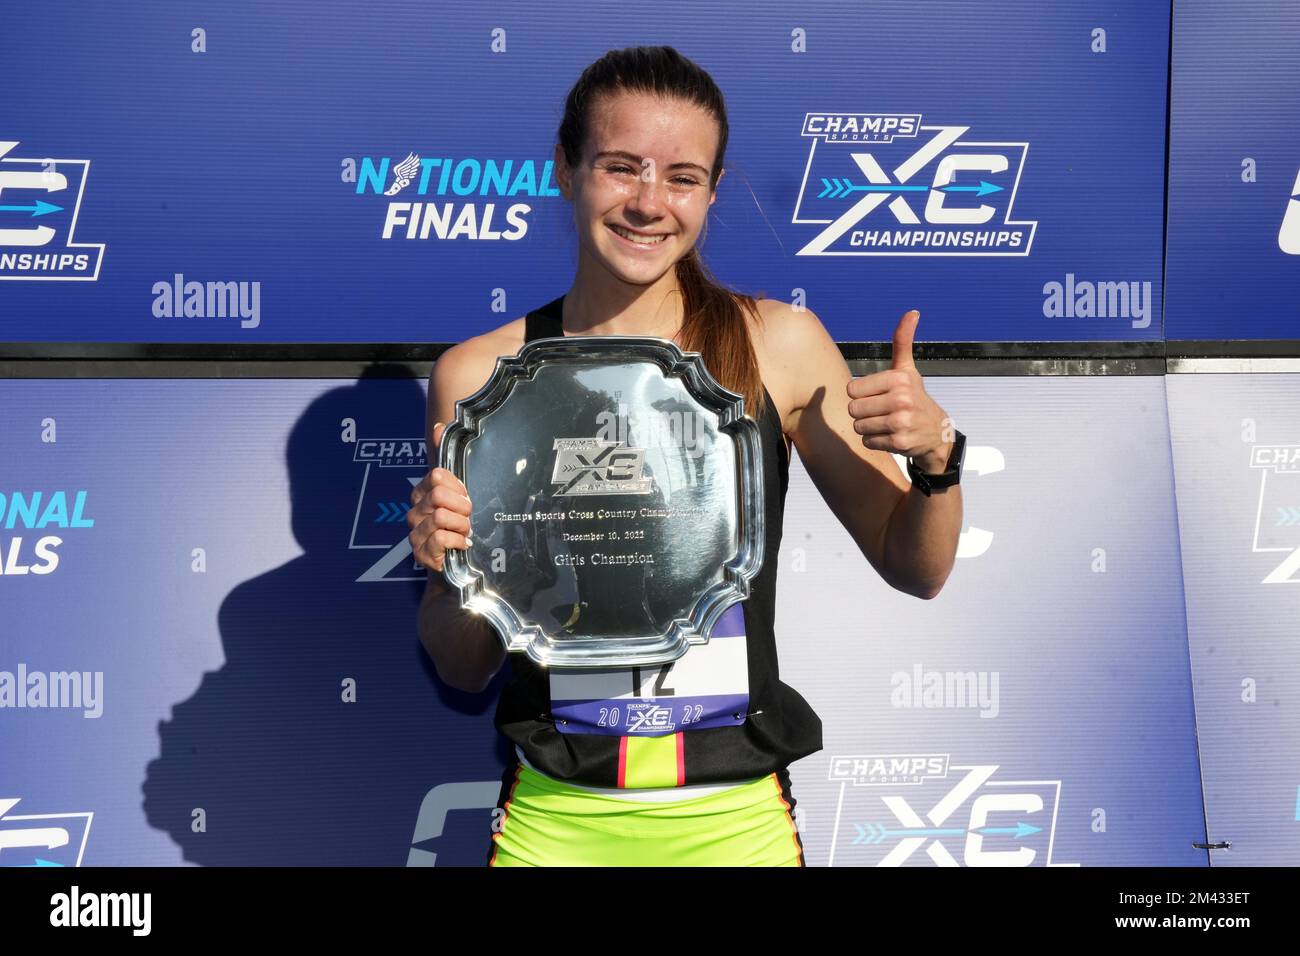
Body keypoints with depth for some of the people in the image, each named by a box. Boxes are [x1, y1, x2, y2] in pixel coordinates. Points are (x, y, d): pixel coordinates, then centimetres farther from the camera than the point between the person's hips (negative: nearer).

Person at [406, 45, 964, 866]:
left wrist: (935, 453, -16)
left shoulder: (779, 344, -6)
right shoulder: (478, 374, -7)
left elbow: (916, 569, 3)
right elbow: (466, 667, 1)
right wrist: (449, 573, -20)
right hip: (557, 820, 0)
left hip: (734, 818, 0)